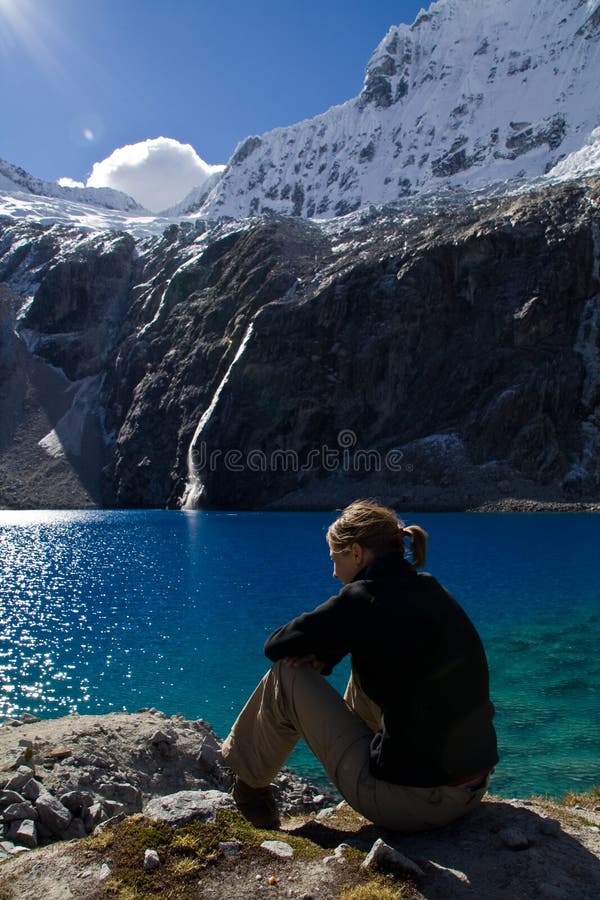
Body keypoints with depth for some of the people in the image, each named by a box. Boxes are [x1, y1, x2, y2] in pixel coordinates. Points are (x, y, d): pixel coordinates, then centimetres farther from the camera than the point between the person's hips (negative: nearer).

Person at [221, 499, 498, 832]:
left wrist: (318, 651, 14)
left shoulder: (364, 598, -16)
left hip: (411, 803, -8)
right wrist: (325, 653, 5)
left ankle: (250, 784, 26)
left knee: (287, 675, 2)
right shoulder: (430, 590, 6)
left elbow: (276, 646, -4)